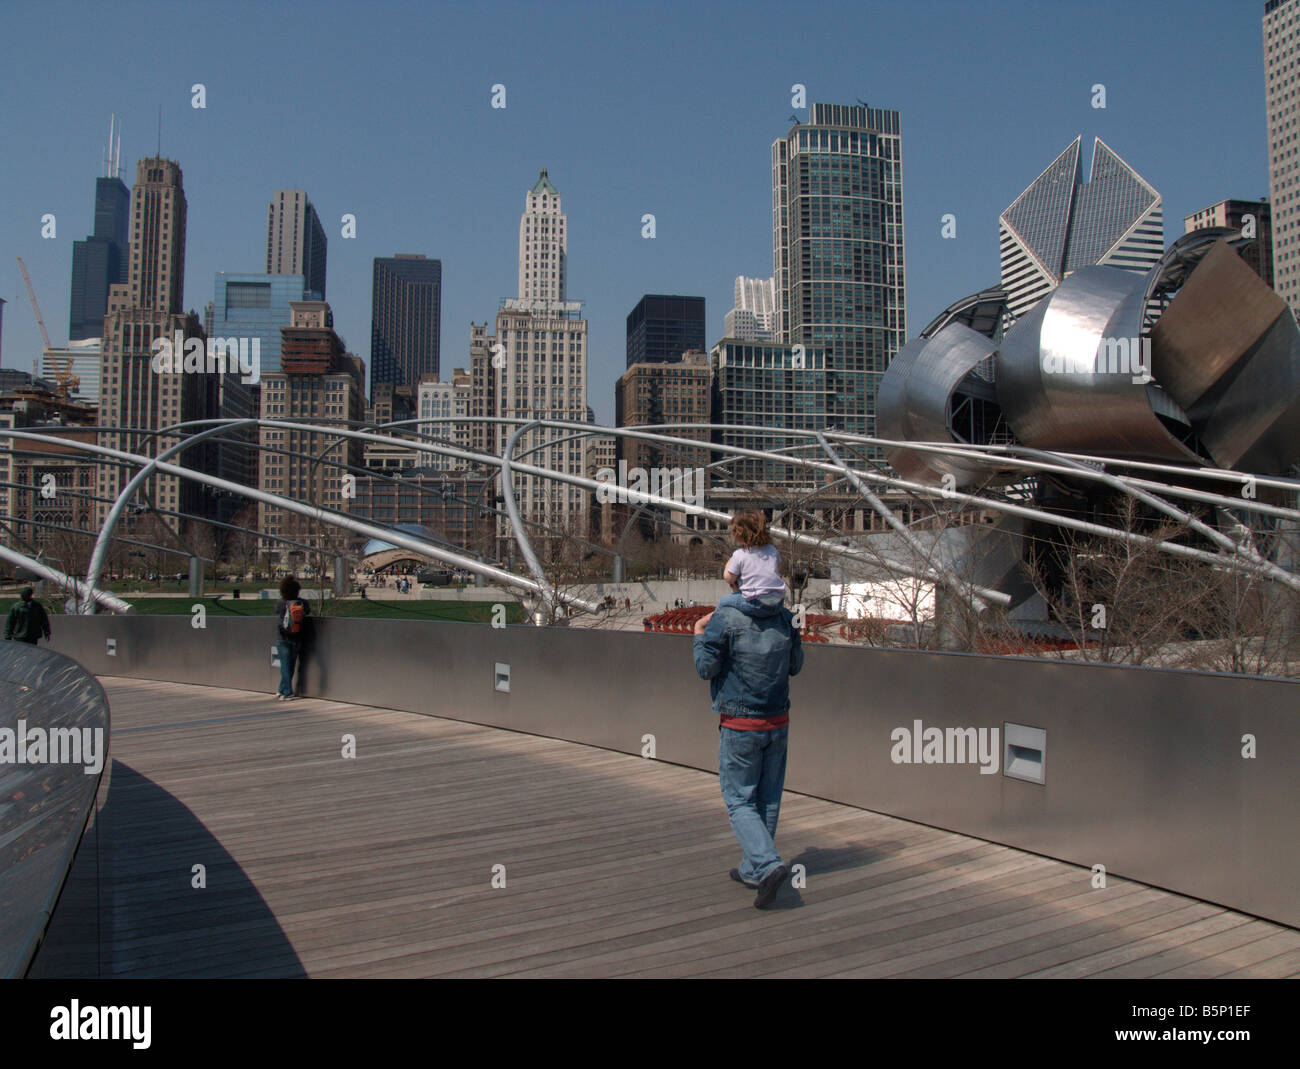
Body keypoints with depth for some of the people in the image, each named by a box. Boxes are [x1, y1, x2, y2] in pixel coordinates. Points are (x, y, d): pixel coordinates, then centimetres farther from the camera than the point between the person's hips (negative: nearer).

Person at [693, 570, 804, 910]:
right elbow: (795, 666, 9)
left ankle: (768, 864, -15)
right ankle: (752, 870, 25)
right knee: (768, 800, 14)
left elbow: (706, 668, -9)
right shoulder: (785, 617, -1)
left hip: (740, 726, -5)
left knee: (739, 801, 3)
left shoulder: (725, 617, -15)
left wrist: (699, 635, 6)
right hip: (778, 722, 5)